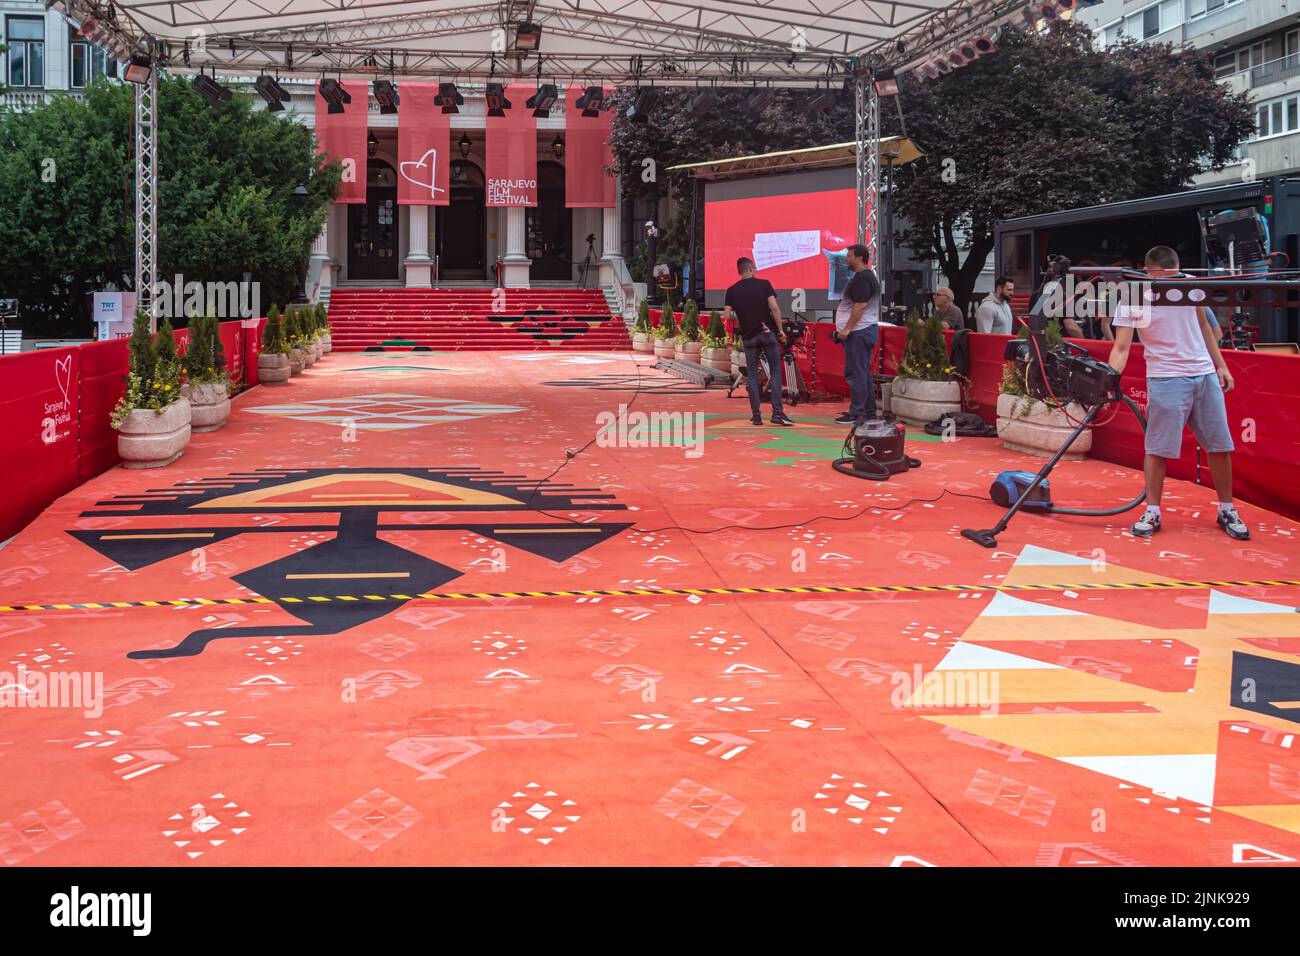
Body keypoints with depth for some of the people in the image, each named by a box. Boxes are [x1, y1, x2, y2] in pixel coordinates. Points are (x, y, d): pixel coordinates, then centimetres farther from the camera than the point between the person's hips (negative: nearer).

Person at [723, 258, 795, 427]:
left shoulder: (732, 290, 3)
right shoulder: (764, 284, -2)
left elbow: (727, 316, -1)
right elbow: (774, 307, -11)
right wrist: (781, 330, -3)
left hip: (748, 336, 2)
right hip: (767, 332, -2)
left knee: (752, 375, 8)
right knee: (775, 371, 5)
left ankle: (756, 415, 5)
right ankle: (777, 413, -4)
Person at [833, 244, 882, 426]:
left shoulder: (862, 278, -15)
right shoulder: (868, 276, 19)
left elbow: (860, 305, -23)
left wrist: (847, 329, -22)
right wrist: (847, 328, 23)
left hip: (858, 332, -11)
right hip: (866, 330, 11)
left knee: (856, 374, -9)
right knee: (864, 373, 14)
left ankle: (857, 414, -8)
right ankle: (869, 412, 18)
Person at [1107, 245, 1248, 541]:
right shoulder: (1131, 301, -10)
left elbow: (1204, 326, 16)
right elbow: (1121, 348, -12)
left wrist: (1221, 365, 14)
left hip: (1206, 375, 4)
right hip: (1166, 380, -4)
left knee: (1220, 446, 6)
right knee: (1157, 448, -5)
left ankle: (1227, 511, 18)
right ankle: (1152, 512, 8)